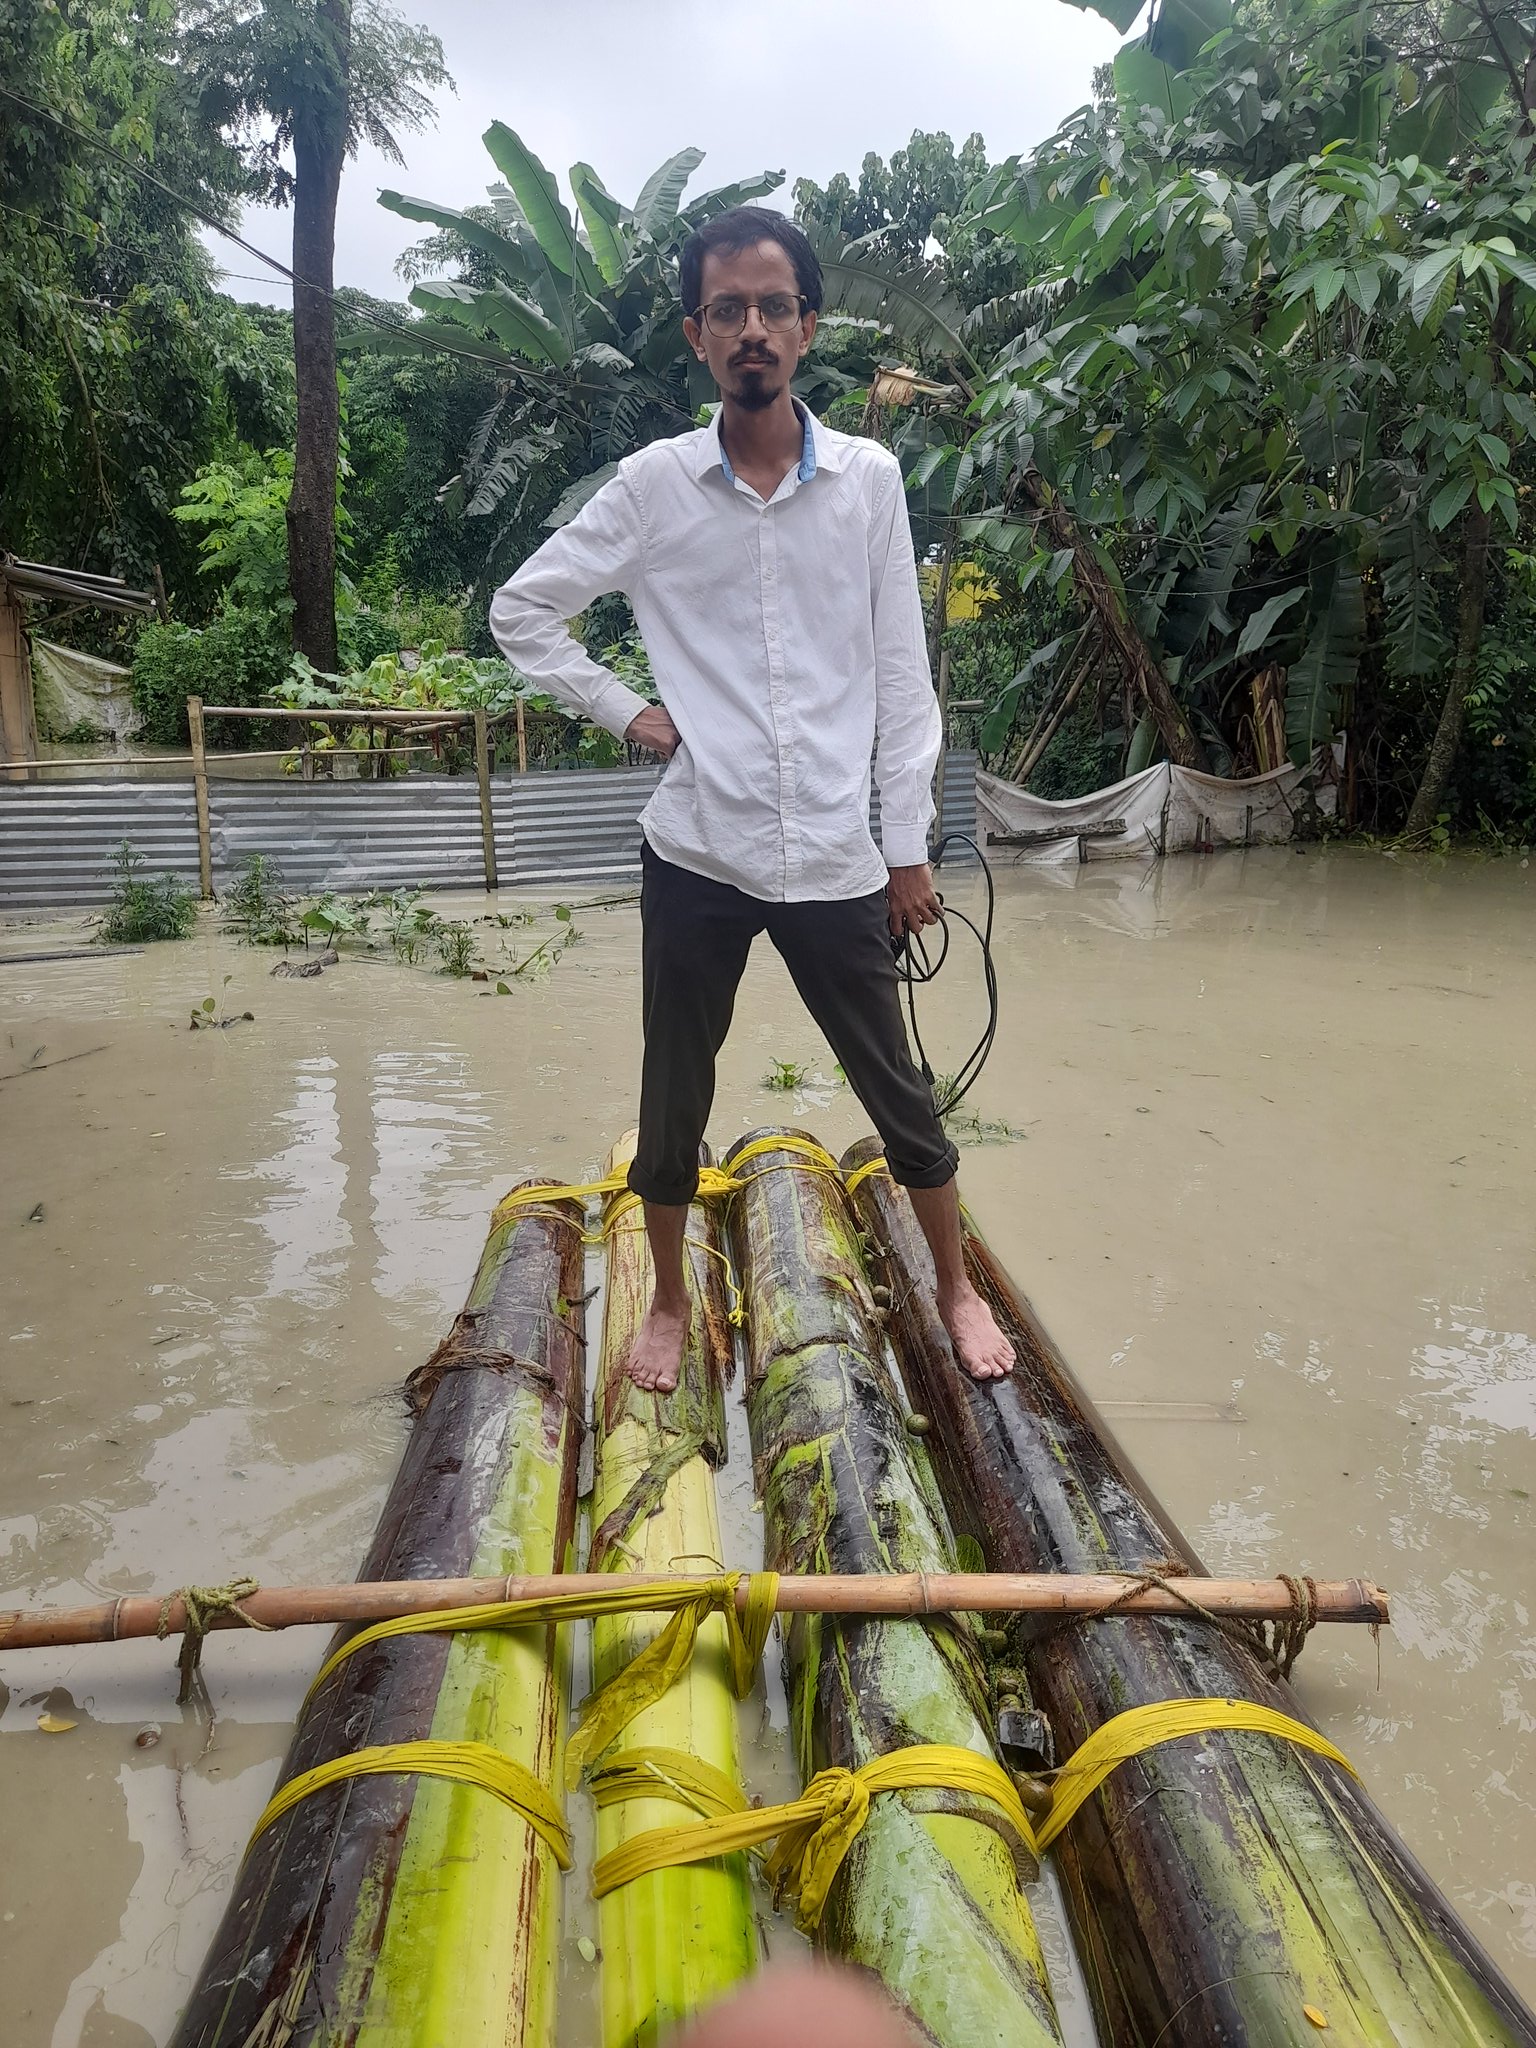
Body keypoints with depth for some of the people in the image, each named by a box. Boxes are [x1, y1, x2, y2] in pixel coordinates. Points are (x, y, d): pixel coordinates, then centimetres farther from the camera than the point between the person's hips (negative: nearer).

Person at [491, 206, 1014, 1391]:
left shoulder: (870, 480, 1)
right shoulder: (654, 485, -1)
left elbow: (901, 675, 3)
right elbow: (523, 610, 9)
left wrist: (910, 844, 2)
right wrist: (623, 713, -1)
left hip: (837, 861, 0)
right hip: (697, 856, 0)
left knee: (900, 1093, 11)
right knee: (673, 1101, 12)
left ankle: (956, 1289, 33)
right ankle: (671, 1302, 35)